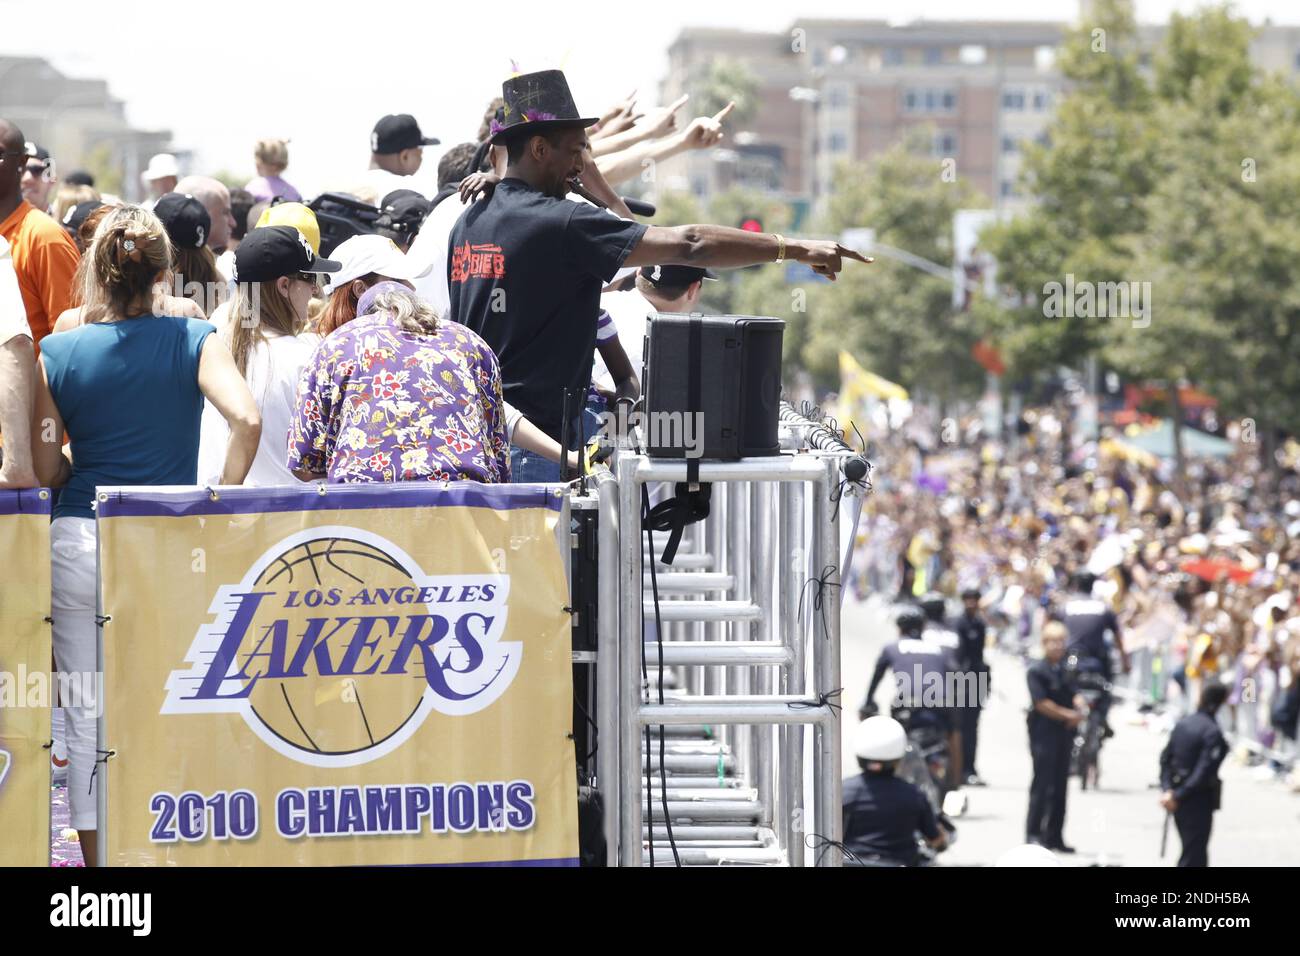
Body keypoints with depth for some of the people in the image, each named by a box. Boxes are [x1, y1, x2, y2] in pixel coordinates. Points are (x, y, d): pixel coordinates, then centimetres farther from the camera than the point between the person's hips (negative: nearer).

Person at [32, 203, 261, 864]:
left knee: (88, 714, 8)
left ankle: (97, 855, 11)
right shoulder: (193, 341, -2)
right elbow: (246, 420, -17)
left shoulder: (58, 353, 0)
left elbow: (46, 469, 0)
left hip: (79, 539, 1)